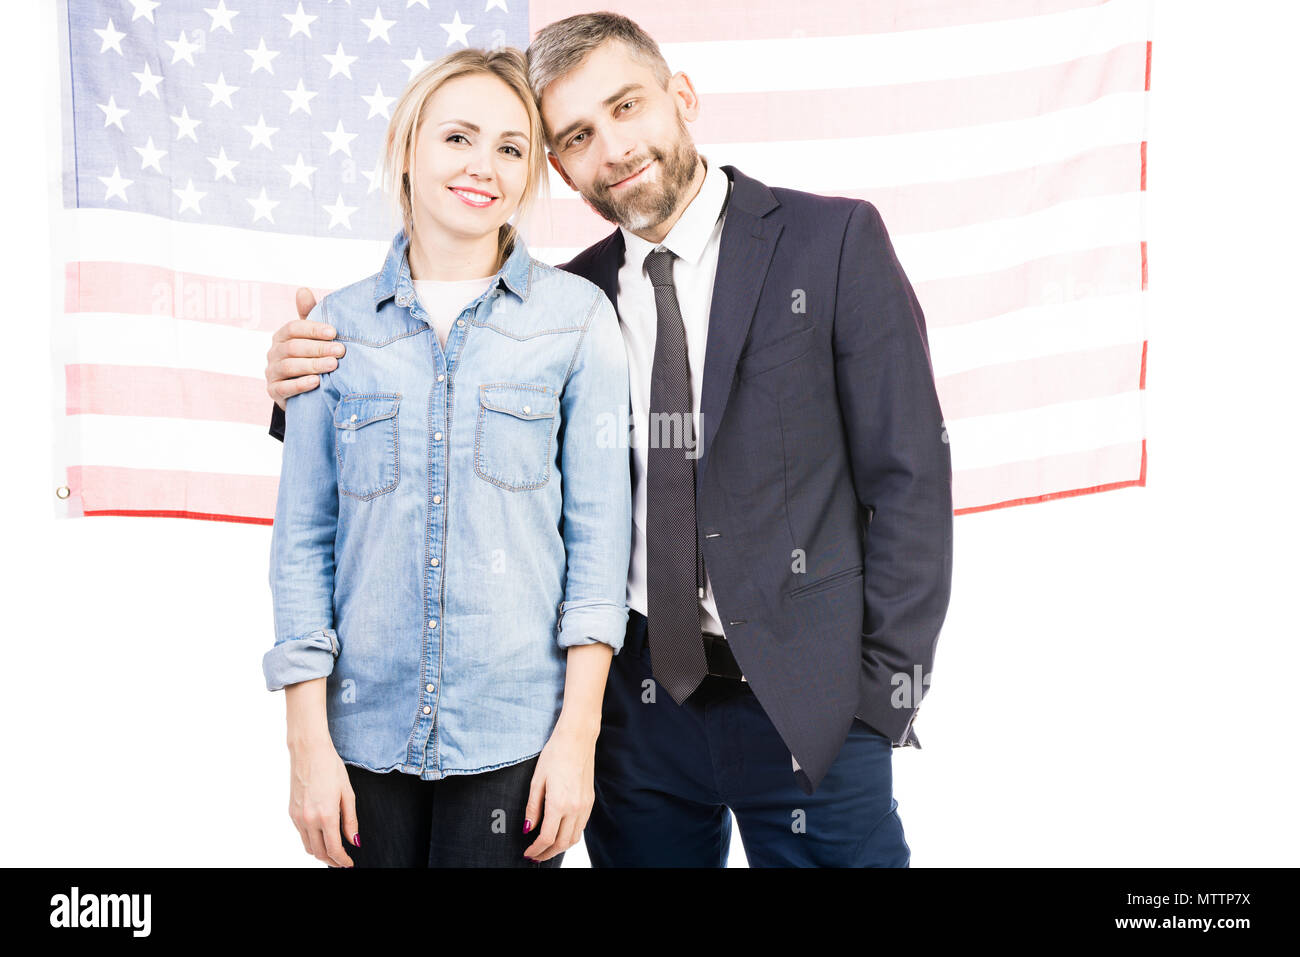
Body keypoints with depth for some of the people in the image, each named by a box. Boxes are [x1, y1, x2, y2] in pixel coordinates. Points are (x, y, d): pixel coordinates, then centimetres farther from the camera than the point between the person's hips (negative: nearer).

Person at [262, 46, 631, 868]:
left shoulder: (577, 316, 0)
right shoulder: (336, 326, 5)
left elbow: (600, 528, -1)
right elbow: (303, 539, 5)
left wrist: (579, 732, -6)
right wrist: (307, 738, 0)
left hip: (514, 735, -1)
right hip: (365, 731, 2)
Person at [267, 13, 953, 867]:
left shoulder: (833, 241, -3)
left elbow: (908, 475, -5)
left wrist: (889, 689, -9)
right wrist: (311, 389, -5)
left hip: (807, 705, -3)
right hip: (637, 703, 3)